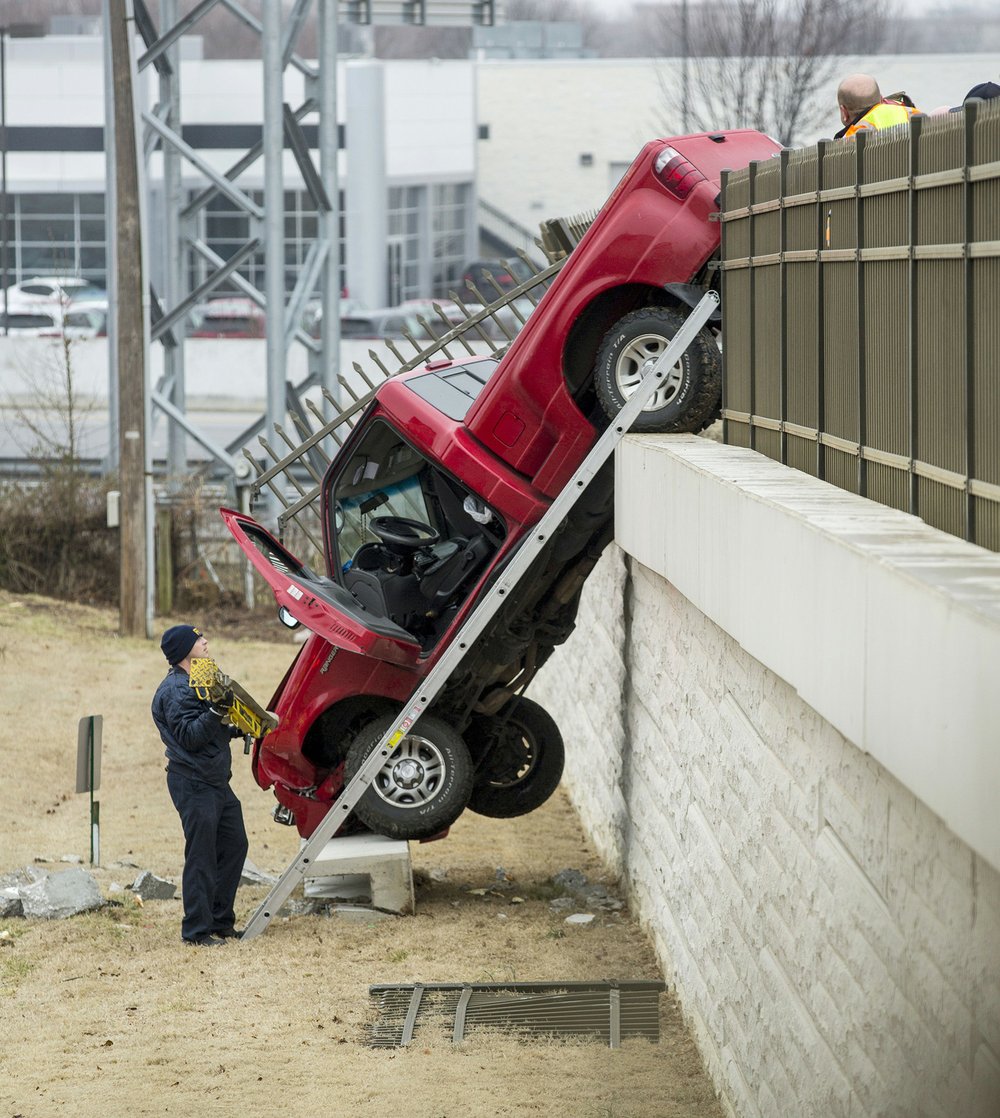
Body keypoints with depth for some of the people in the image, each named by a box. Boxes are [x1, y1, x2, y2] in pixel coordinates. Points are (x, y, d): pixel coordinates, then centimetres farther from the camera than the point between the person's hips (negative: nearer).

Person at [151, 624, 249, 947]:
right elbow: (189, 736, -22)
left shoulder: (196, 684, 20)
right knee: (201, 858, -8)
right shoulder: (175, 690, -13)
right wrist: (217, 713, -31)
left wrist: (236, 729, 15)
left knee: (235, 846, 12)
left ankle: (221, 921, 21)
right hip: (193, 784, -10)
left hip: (216, 781, 10)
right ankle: (197, 931, -3)